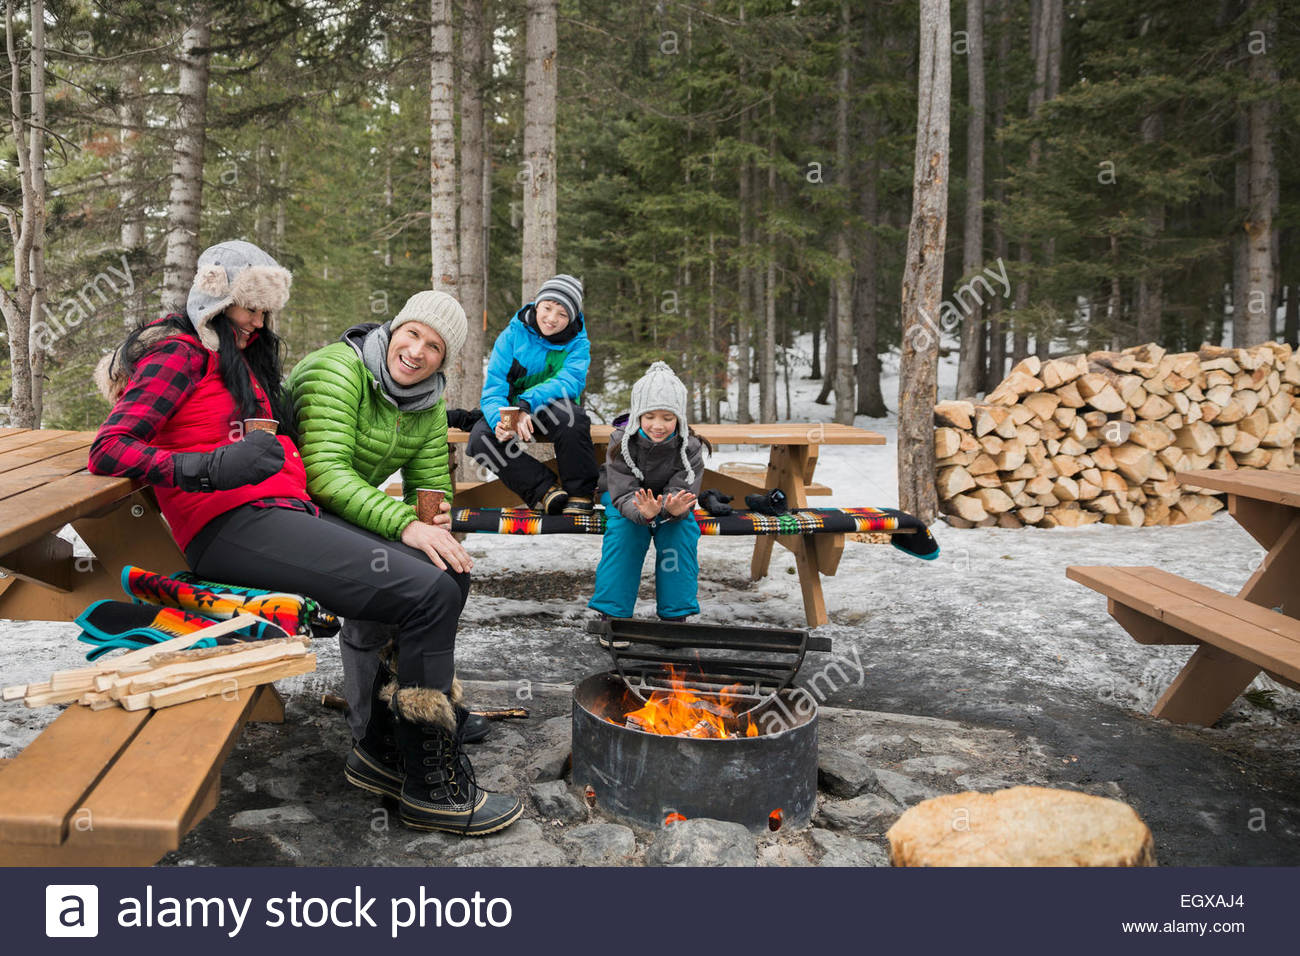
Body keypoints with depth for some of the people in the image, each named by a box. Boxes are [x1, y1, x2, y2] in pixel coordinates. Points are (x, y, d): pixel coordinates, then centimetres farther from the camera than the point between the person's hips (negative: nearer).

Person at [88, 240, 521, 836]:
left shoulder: (241, 361, 28)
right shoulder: (180, 353, 1)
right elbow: (107, 450, -11)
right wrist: (212, 467, -26)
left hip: (284, 512, 10)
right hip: (232, 526, -9)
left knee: (440, 580, 0)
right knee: (429, 594, -21)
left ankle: (384, 747, 4)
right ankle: (434, 788, -12)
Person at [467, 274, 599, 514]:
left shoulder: (577, 343, -3)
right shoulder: (512, 336, -4)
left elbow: (570, 382, -22)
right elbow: (493, 388, -11)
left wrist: (527, 404, -38)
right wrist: (499, 420, -34)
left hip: (550, 410, -1)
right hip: (511, 409, 1)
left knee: (570, 415, -36)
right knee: (481, 439, -28)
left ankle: (579, 495, -24)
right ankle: (545, 490, -29)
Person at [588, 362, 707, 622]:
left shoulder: (690, 447, -23)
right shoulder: (621, 442, -26)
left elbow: (682, 494, -28)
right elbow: (623, 495, -31)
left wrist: (673, 508, -54)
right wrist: (644, 512, -55)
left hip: (670, 499, 1)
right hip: (625, 499, -1)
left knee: (681, 528, -29)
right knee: (624, 529, -32)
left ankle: (675, 614, -17)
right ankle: (612, 612, -21)